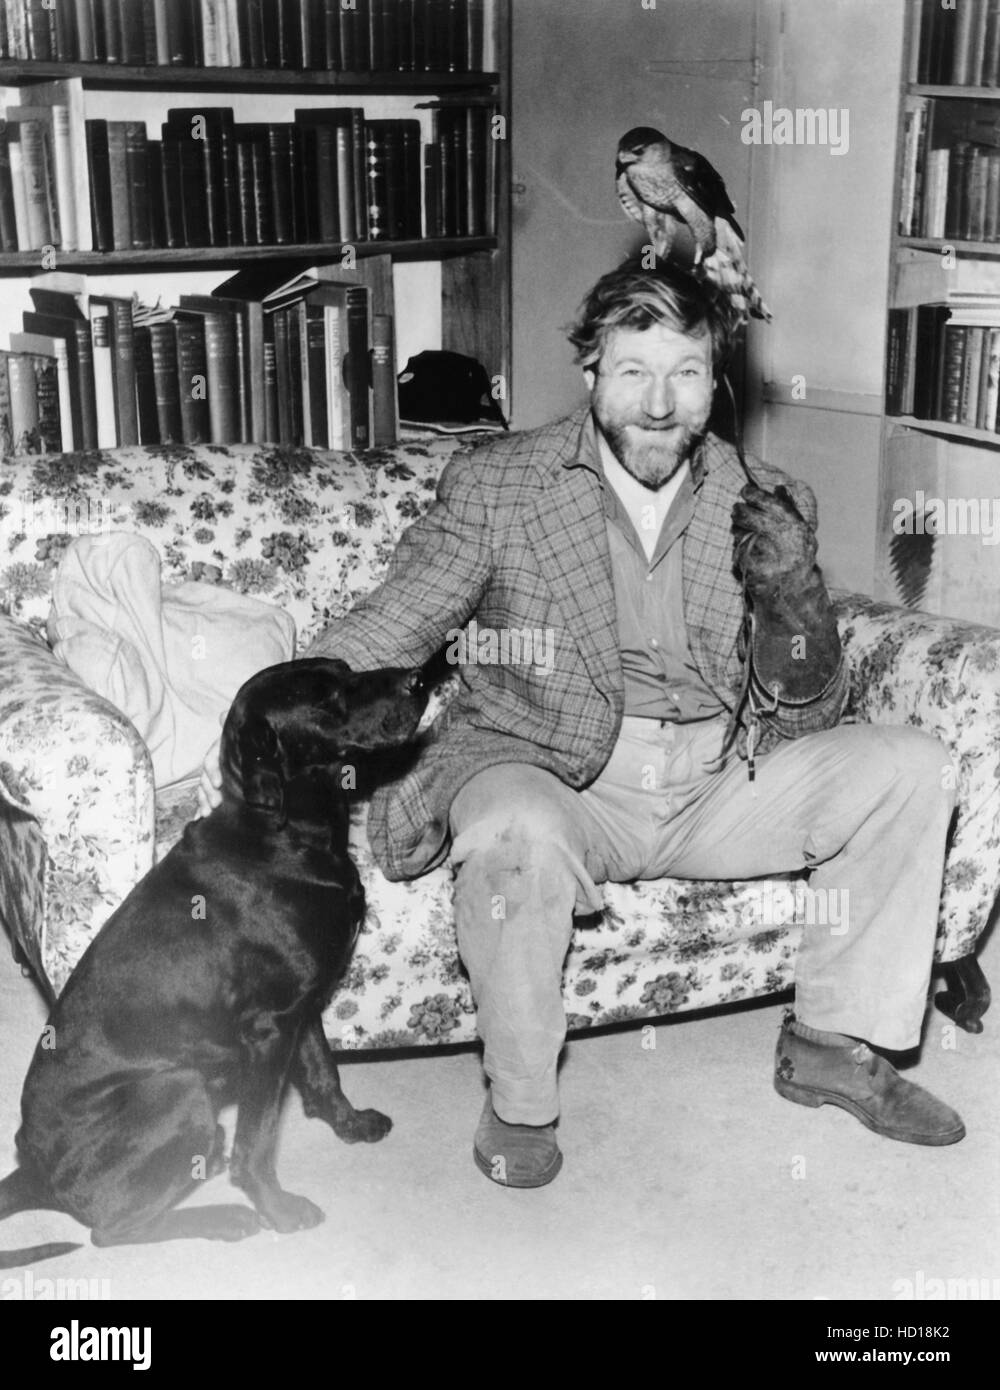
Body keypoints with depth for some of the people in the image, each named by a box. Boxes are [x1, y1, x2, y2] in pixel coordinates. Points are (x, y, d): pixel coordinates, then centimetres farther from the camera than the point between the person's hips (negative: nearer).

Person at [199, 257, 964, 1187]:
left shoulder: (766, 507, 4)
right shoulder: (494, 488, -4)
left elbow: (810, 714, 4)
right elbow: (383, 633, -4)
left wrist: (791, 596, -17)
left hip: (716, 787, 4)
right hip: (548, 777, -3)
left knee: (908, 767, -11)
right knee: (515, 831, -38)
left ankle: (833, 1044, 6)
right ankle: (519, 1104, -11)